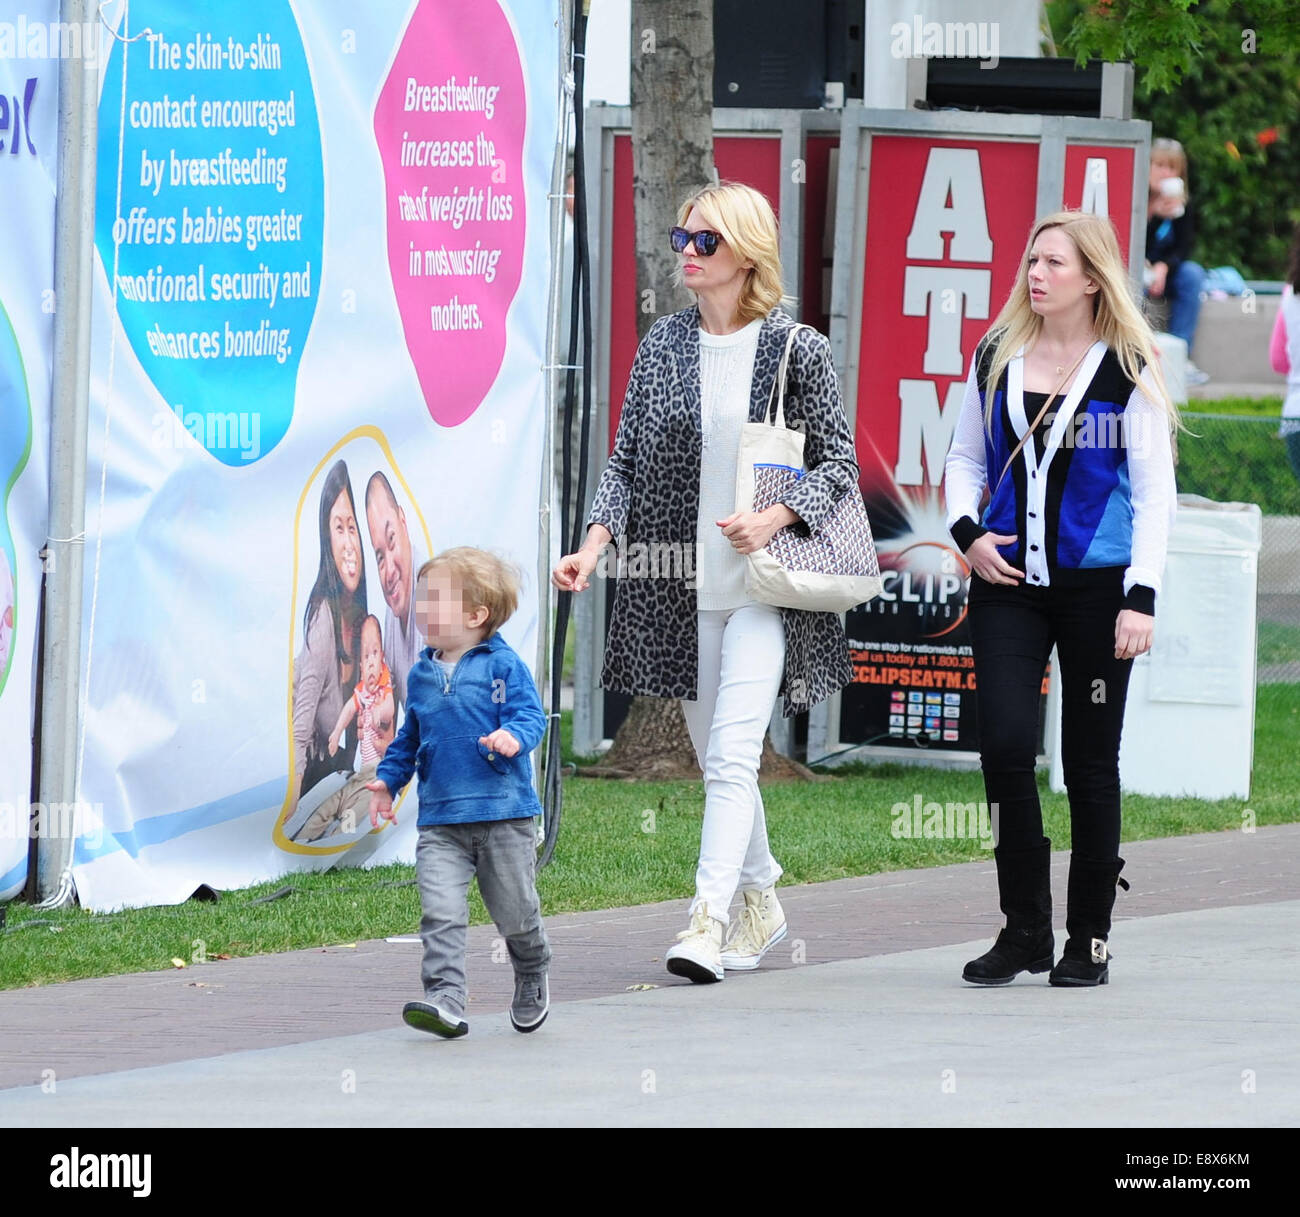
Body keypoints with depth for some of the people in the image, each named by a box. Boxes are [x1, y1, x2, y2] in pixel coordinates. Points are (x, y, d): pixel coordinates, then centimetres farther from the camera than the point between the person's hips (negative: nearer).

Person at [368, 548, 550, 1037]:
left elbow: (531, 716, -10)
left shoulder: (502, 666, -4)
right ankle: (444, 998, -19)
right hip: (440, 822, 4)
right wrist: (387, 780, 20)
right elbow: (409, 737, 25)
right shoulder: (421, 675, 13)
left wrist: (512, 735, -30)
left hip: (503, 815, -4)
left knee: (516, 913, 8)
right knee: (440, 912, -14)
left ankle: (531, 979, 35)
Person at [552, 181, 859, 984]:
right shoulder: (662, 345, 7)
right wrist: (596, 542, -7)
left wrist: (775, 518, -17)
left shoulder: (797, 349, -4)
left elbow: (839, 463, -1)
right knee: (716, 757, 12)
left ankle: (709, 922, -20)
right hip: (682, 585, 5)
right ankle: (762, 904, 29)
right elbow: (628, 460, 9)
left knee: (731, 755, -15)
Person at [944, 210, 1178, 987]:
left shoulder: (1129, 369, -2)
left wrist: (1141, 597, -11)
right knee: (1005, 747, -10)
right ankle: (1024, 930, 2)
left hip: (1096, 586, -3)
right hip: (1008, 582, 3)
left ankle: (1090, 939, 14)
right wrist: (968, 531, 1)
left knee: (1092, 763, 3)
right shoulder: (997, 357, 9)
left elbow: (1155, 492, -3)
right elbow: (967, 458, 20)